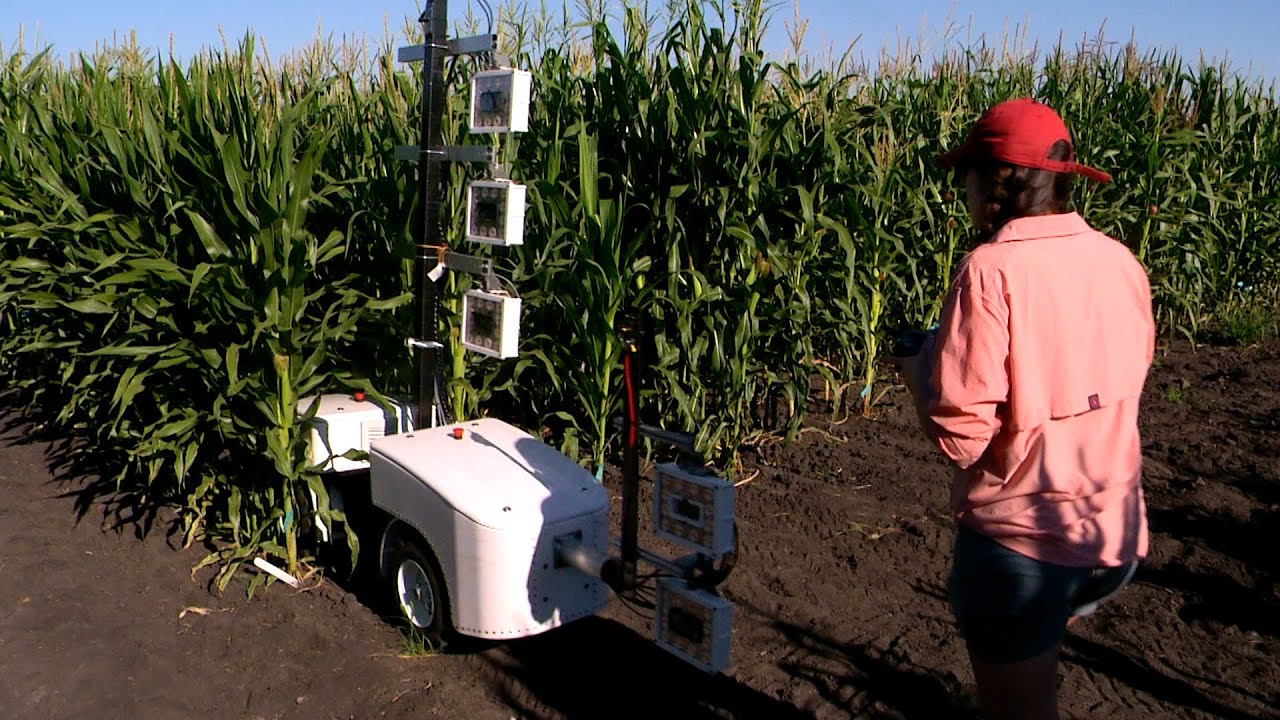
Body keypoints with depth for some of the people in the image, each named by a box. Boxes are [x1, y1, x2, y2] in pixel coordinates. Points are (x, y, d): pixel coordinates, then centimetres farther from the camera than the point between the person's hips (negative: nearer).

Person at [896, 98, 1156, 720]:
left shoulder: (992, 270, -20)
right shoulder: (1122, 263, 0)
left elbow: (960, 435, -23)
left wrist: (919, 374, -3)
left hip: (1019, 536, -6)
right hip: (1117, 534, 7)